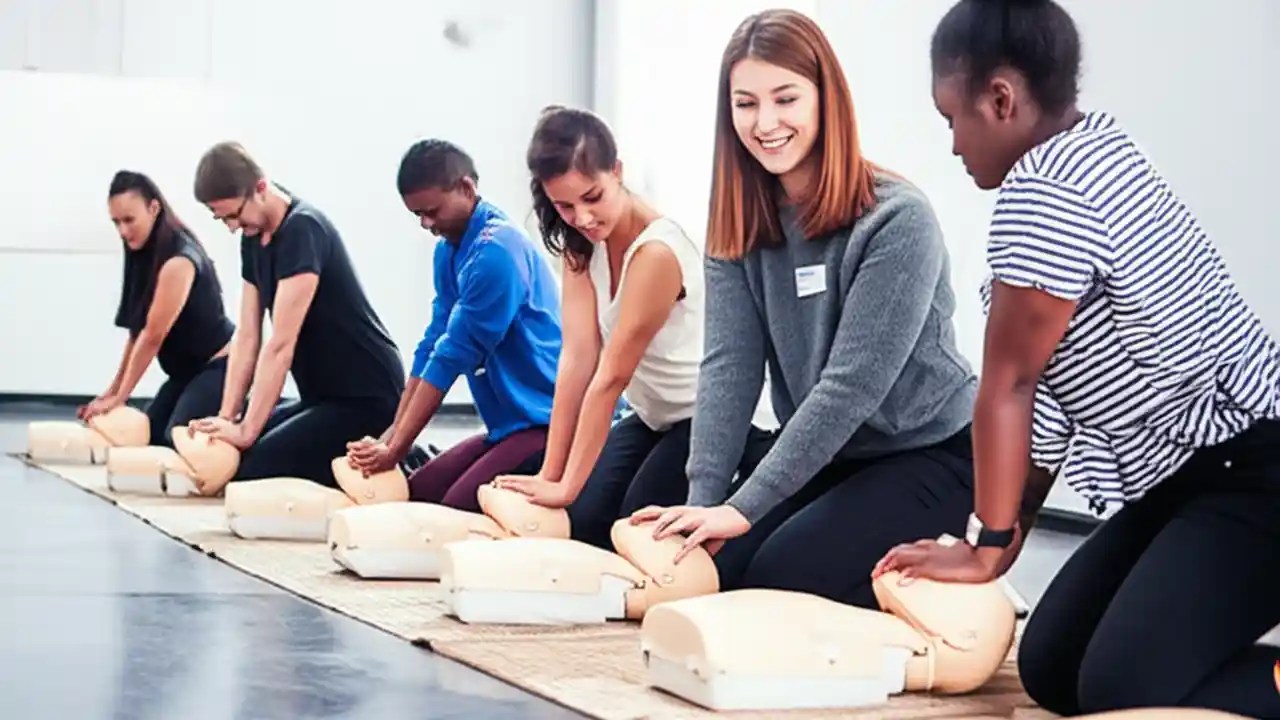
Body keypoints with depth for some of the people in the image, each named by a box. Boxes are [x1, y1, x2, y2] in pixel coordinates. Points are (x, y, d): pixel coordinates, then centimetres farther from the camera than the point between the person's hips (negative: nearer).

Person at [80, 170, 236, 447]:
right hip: (186, 370, 9)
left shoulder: (178, 261, -23)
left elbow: (153, 336, -21)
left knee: (177, 441, -22)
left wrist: (119, 398, -16)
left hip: (218, 368, -9)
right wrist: (113, 390, 5)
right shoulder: (146, 256, 5)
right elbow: (138, 331, 8)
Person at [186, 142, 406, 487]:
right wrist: (227, 417, -2)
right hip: (326, 394, 10)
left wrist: (246, 430, -23)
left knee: (253, 470, -20)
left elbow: (281, 344, -23)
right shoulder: (253, 236, 9)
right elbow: (247, 337, 8)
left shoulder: (303, 229, -19)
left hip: (366, 396, -10)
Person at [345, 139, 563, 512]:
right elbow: (434, 345, 11)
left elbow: (454, 356, -17)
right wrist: (391, 437, 3)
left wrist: (396, 449, -12)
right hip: (510, 423, 9)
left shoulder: (495, 250, -18)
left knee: (460, 508, -23)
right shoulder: (450, 249, 10)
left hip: (549, 421, -9)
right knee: (417, 494, 2)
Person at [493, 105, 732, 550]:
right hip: (652, 418, 7)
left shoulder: (657, 252, -27)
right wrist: (549, 475, -20)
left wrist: (567, 487, -23)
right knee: (580, 522, -7)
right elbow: (578, 358, -12)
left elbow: (612, 376, -25)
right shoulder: (579, 245, -4)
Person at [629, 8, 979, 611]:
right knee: (713, 564, -9)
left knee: (780, 576, -20)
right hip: (819, 453, 6)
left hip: (926, 455, -6)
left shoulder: (896, 221, -22)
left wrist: (745, 507, -27)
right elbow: (728, 367, -9)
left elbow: (852, 385, -25)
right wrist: (703, 498, -22)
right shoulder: (739, 225, -2)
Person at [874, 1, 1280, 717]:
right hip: (1196, 471, 10)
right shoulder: (1097, 146, 9)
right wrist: (1009, 530, 10)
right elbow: (1052, 386, 10)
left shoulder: (1040, 195, -22)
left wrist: (987, 547, -4)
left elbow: (1008, 385, -14)